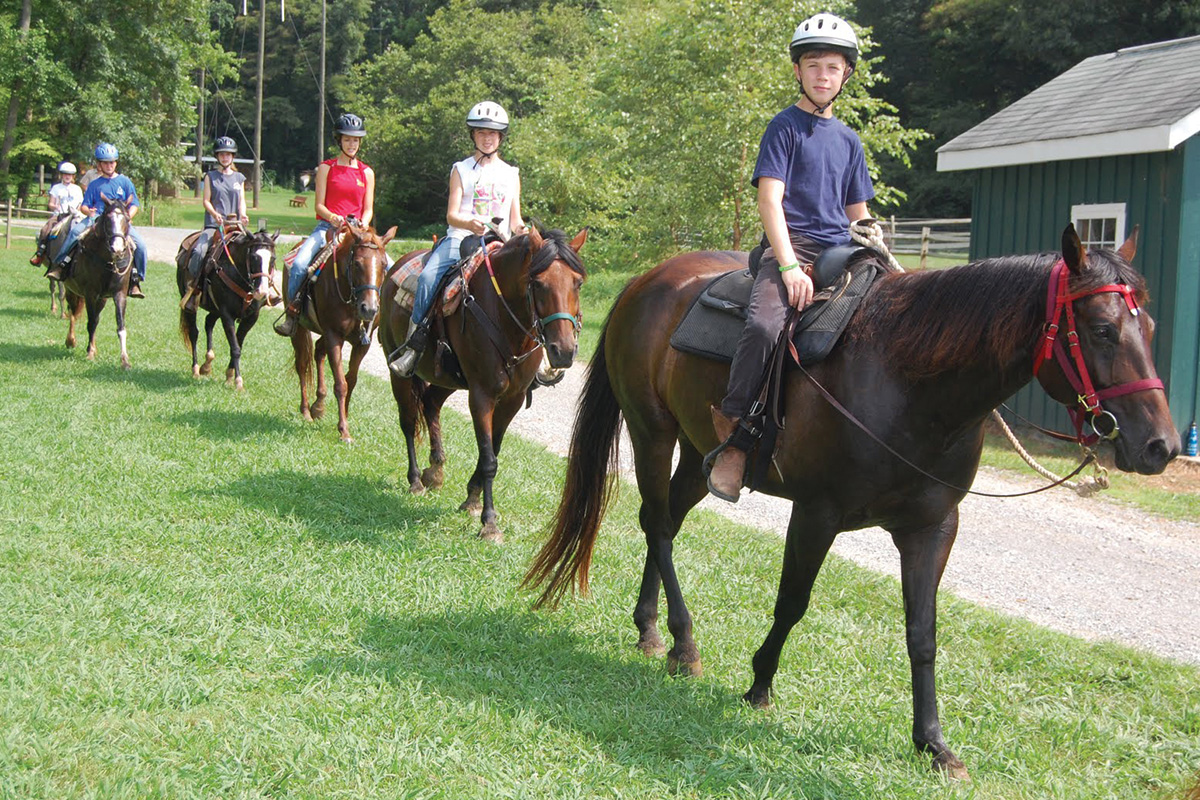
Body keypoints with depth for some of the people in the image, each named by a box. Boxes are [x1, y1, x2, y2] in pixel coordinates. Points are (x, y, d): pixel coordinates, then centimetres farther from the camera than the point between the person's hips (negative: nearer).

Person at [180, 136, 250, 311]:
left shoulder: (239, 178, 17)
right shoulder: (210, 176, 10)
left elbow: (242, 201, 14)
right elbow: (206, 200, 4)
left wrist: (243, 214, -7)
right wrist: (215, 214, -16)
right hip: (213, 225, -2)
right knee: (199, 251, -25)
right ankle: (191, 288, -12)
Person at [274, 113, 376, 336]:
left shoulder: (367, 173, 12)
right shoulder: (326, 168, 7)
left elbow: (368, 209, 11)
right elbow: (319, 205, 2)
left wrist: (364, 222, -12)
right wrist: (332, 217, -19)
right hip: (327, 226, -2)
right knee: (300, 263, -27)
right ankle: (292, 309, -10)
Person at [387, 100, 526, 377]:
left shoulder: (511, 175, 20)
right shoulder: (462, 170, 13)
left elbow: (515, 221, 18)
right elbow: (451, 215, 1)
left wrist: (522, 230, -7)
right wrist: (469, 224, -21)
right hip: (460, 240, -2)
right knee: (428, 277, -29)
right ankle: (414, 344, -23)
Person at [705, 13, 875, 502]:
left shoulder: (848, 140, 22)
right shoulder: (786, 126, 4)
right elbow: (770, 199, -7)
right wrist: (790, 266, -19)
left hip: (840, 253, 7)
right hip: (791, 246, -7)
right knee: (764, 325, -33)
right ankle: (732, 440, -25)